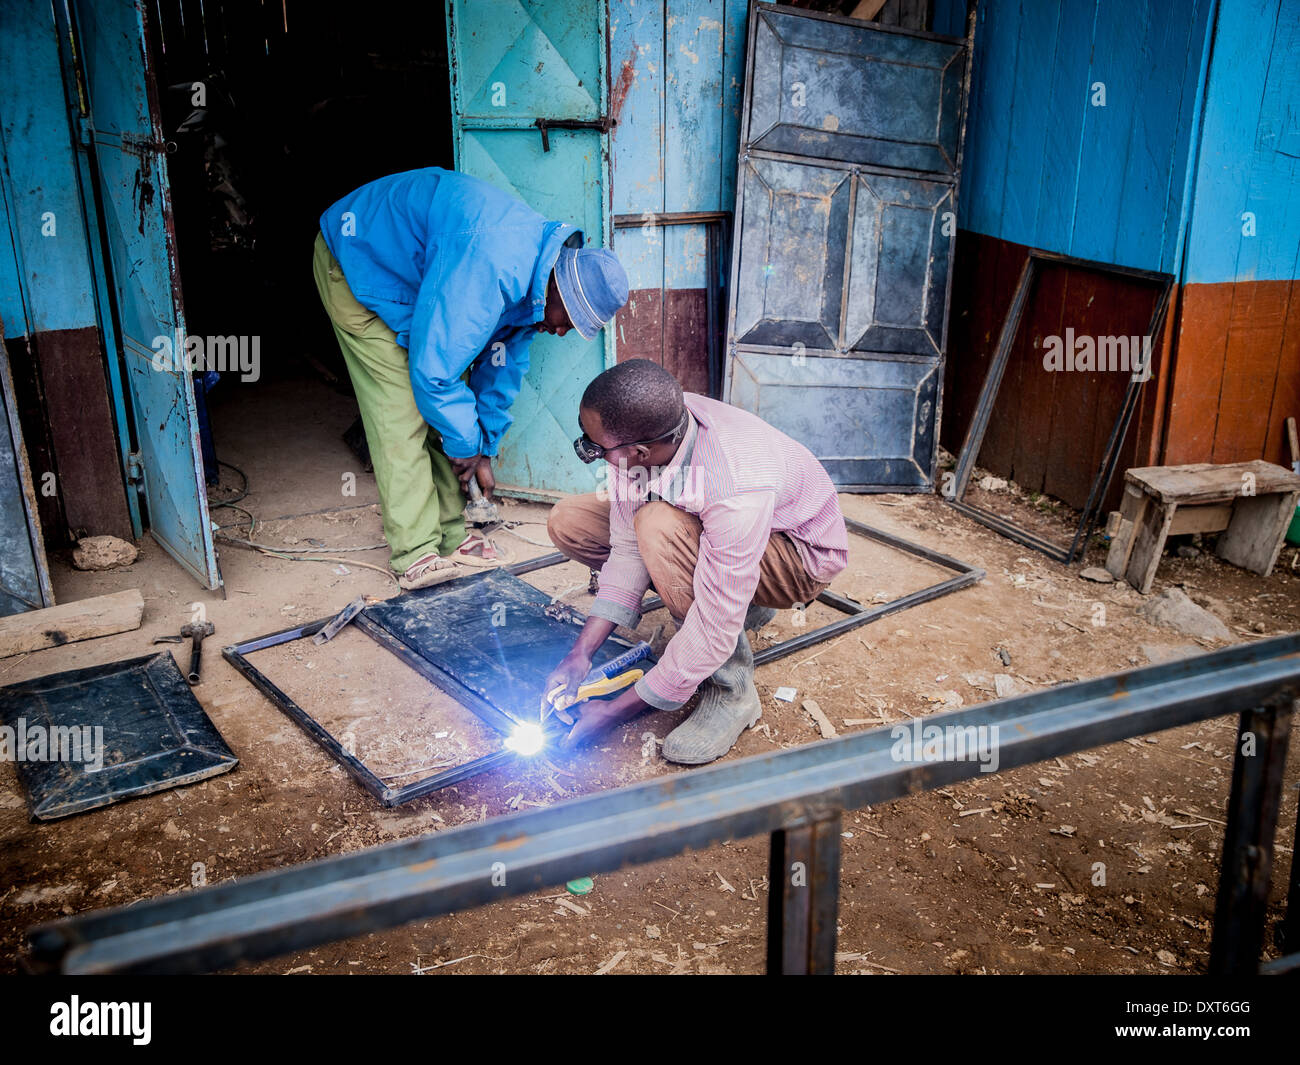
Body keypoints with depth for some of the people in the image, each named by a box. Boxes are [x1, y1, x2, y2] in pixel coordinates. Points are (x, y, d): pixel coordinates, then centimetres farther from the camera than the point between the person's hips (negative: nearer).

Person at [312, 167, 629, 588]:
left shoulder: (531, 275, -9)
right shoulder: (488, 269, -40)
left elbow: (503, 365, 3)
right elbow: (433, 370, -36)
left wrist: (484, 450, 6)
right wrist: (467, 445, -19)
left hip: (414, 272, 9)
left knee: (439, 412, 4)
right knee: (401, 409, -16)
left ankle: (449, 537, 10)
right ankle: (416, 554, -12)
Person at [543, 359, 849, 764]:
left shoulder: (737, 489, -42)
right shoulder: (638, 428, -23)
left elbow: (715, 631, -35)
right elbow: (628, 545, -12)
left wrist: (615, 711, -27)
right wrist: (582, 652, -17)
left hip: (802, 555, -7)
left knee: (660, 527, -36)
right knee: (568, 521, -3)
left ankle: (731, 691, -17)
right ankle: (742, 603, 5)